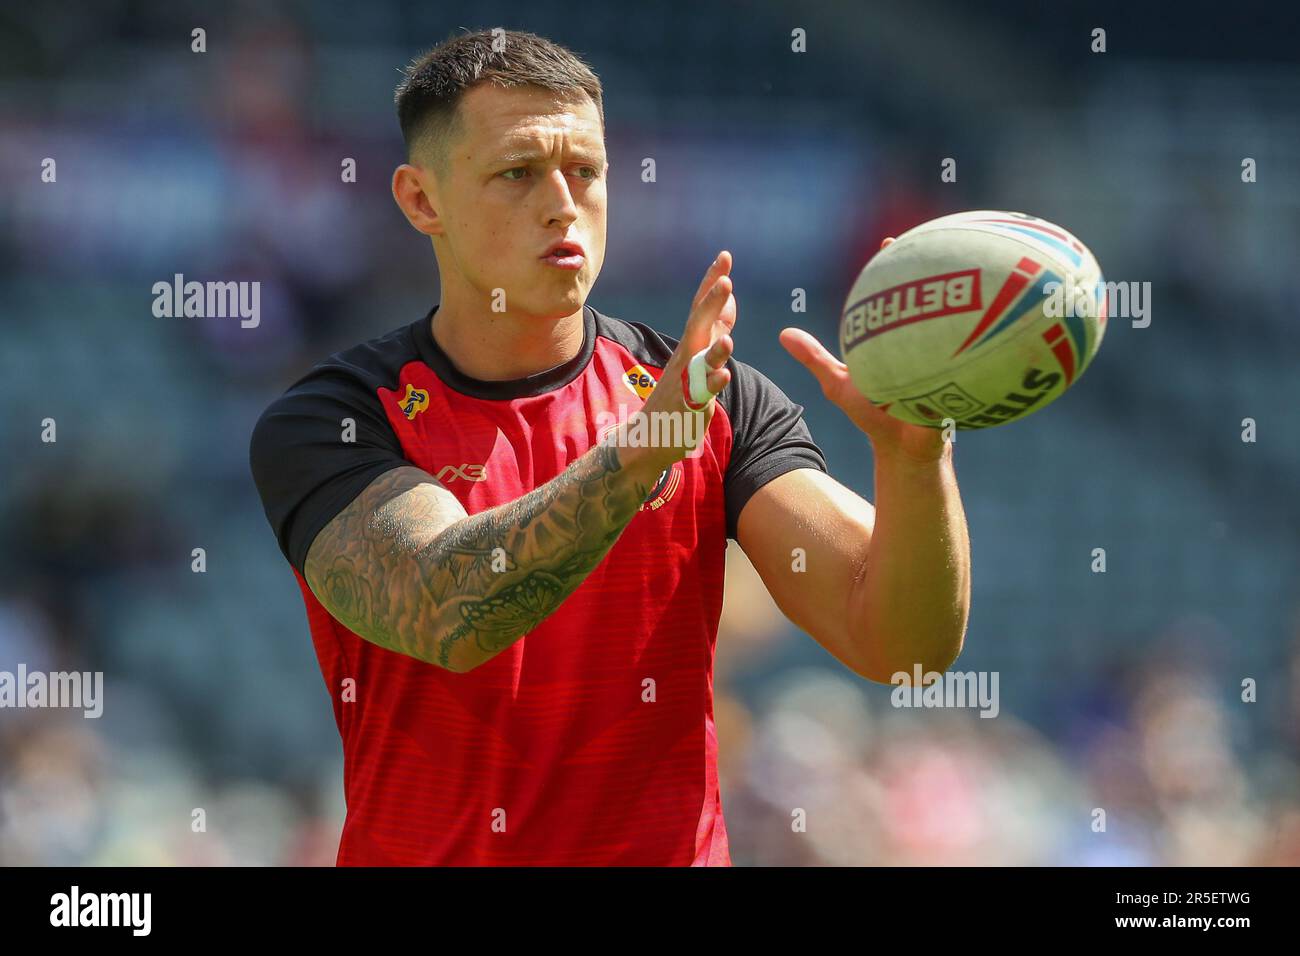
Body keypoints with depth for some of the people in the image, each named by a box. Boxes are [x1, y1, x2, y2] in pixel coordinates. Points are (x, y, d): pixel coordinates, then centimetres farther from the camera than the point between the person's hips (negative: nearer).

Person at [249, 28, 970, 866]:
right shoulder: (328, 420, -3)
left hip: (674, 849, 1)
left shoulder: (721, 403, 3)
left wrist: (913, 453, -24)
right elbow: (441, 615, -21)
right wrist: (643, 449, -32)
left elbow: (901, 645, -7)